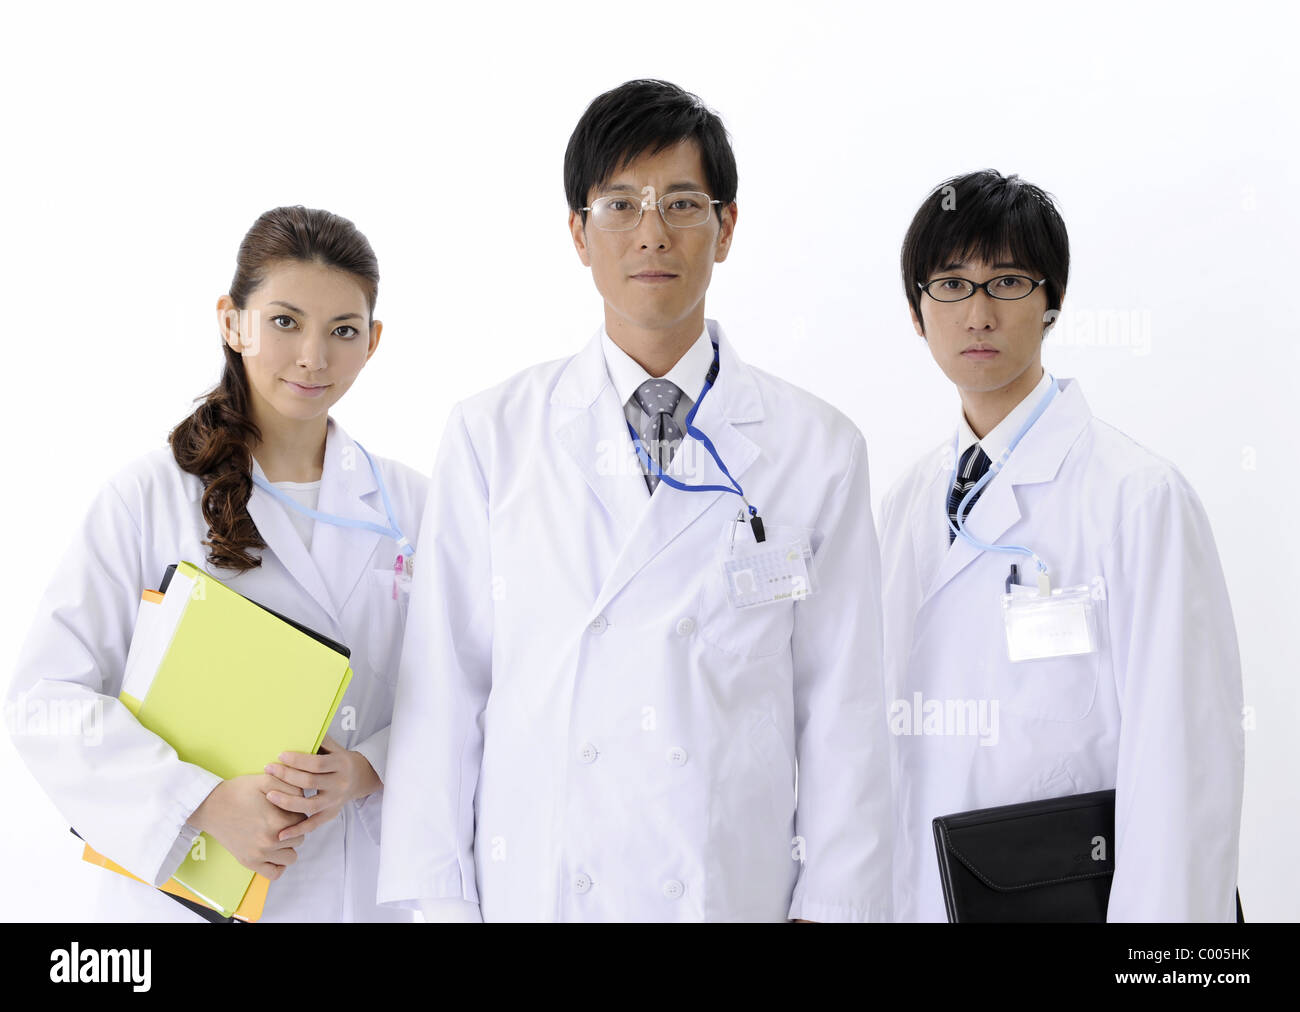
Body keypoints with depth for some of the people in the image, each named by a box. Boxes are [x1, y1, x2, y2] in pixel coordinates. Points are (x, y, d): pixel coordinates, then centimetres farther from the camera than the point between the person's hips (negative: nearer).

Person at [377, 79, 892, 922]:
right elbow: (442, 689, 0)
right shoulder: (489, 437, 1)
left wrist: (828, 907, -4)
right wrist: (441, 898, -2)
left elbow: (843, 714, 0)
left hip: (735, 888, 0)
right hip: (535, 888, 0)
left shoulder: (819, 450, 0)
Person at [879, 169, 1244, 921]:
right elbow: (881, 733, 8)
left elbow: (1184, 772, -16)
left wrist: (1159, 911, -19)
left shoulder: (1140, 496, -13)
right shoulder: (906, 505, 7)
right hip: (916, 893, 5)